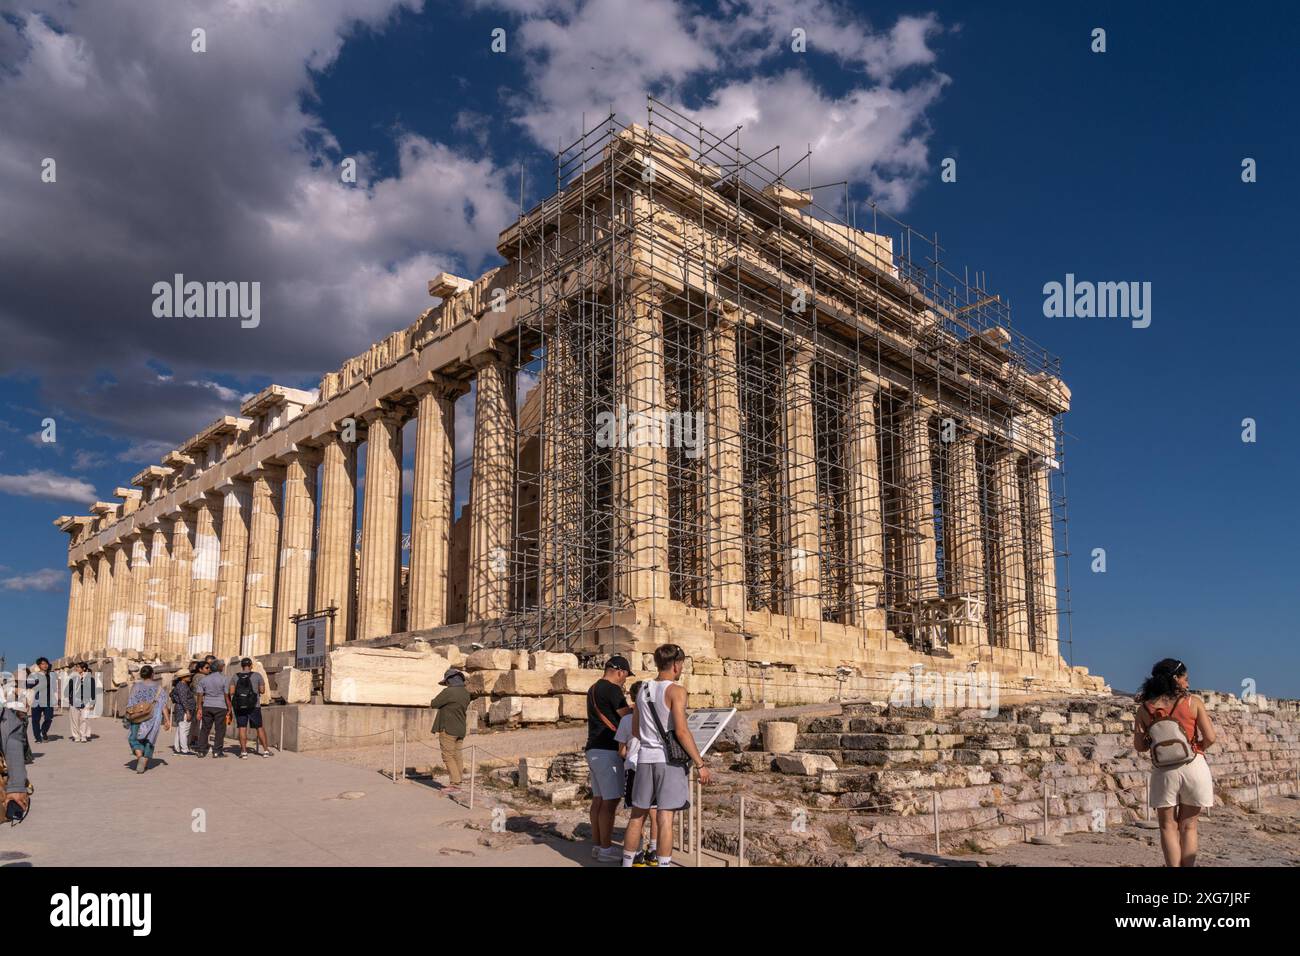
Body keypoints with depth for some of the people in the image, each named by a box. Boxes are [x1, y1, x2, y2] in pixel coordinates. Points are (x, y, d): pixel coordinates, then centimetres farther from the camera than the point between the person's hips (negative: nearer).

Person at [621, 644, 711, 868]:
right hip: (669, 759, -6)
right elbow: (681, 731, -17)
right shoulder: (676, 690, -11)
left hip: (646, 757, 6)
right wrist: (700, 764, -12)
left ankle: (627, 863, 22)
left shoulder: (643, 689, 9)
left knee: (638, 816, 15)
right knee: (665, 818, -2)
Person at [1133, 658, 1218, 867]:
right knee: (1188, 826, 12)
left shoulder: (1145, 708, 2)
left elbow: (1139, 746, 2)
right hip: (1194, 766, 0)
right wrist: (1196, 748, 13)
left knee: (1168, 826, 9)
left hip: (1163, 770, 0)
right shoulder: (1193, 702, -2)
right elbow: (1210, 738, -6)